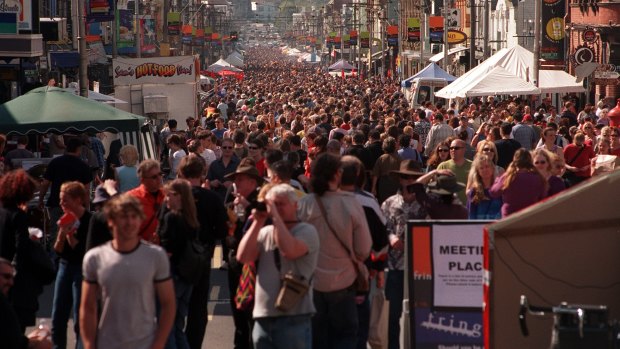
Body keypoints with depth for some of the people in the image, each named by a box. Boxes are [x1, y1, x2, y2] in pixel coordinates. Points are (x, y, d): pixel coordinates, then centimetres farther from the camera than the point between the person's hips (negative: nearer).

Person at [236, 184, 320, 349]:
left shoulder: (306, 231, -4)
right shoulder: (265, 232, 13)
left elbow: (289, 250, -24)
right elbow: (243, 257, 0)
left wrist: (275, 216, -15)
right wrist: (258, 222, -1)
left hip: (294, 319, -6)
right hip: (262, 318, 6)